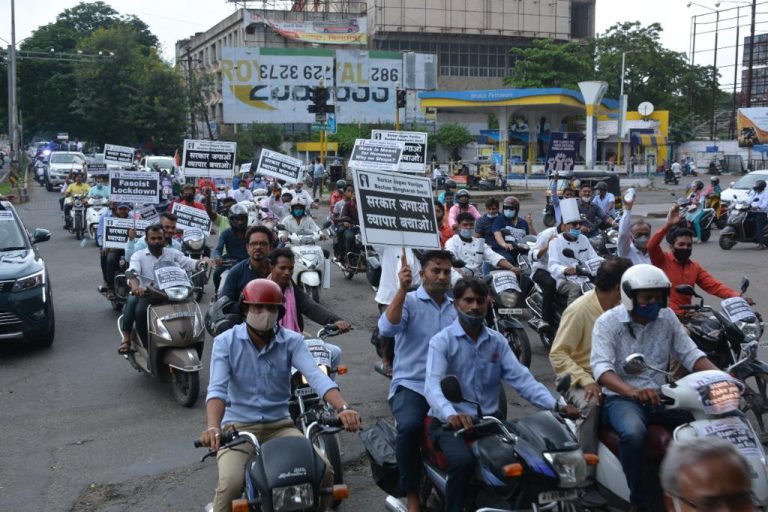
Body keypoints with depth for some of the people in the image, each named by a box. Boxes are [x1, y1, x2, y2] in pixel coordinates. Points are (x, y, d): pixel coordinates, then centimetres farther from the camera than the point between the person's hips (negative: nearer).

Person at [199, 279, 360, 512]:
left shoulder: (292, 341, -2)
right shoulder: (225, 342, -5)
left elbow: (316, 376, -17)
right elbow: (217, 388, -19)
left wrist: (343, 408, -35)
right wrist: (213, 427, -38)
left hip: (280, 425, 2)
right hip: (238, 427, -2)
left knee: (324, 470, -15)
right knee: (230, 483, -28)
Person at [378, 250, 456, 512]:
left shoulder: (456, 308, 17)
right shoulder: (408, 301, 2)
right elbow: (387, 328, -18)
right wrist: (403, 289, -21)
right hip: (410, 384, -4)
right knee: (410, 426, -33)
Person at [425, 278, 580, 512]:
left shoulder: (498, 341, 11)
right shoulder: (441, 341, -5)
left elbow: (521, 378, 0)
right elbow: (433, 385, -20)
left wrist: (555, 405, -17)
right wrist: (451, 414, -42)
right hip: (450, 422, -4)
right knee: (463, 460, -33)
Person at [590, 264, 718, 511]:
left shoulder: (667, 317, 7)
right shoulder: (607, 322, -9)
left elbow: (690, 354, 5)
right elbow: (601, 367, -22)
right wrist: (633, 391, -41)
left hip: (660, 395, 5)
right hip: (621, 398, -5)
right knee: (633, 433, -37)